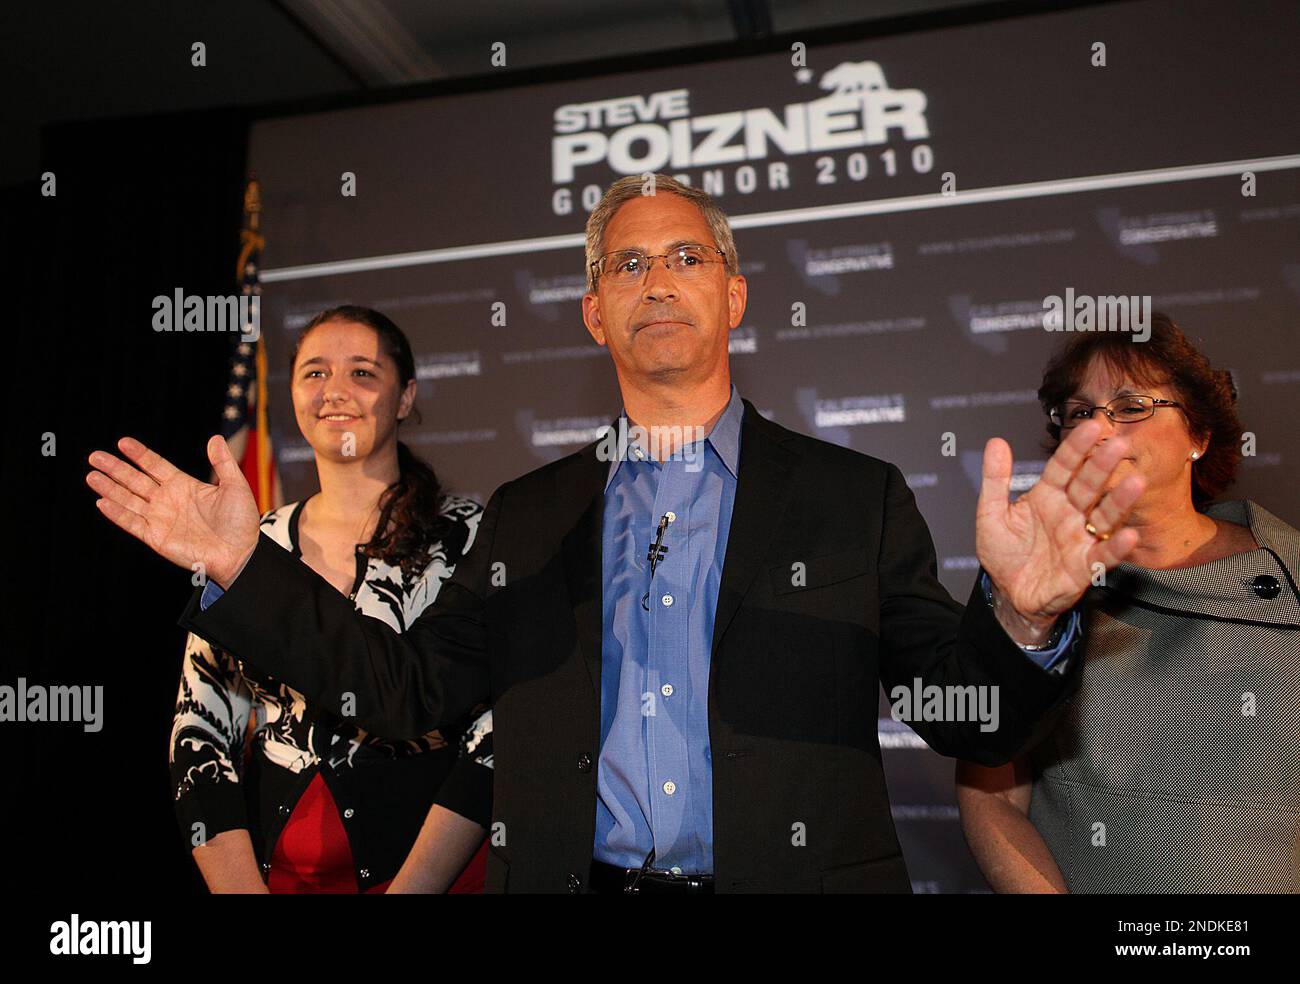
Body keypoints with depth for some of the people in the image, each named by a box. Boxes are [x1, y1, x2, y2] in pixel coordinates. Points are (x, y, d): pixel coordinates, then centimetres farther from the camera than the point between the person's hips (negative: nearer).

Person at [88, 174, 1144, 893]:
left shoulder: (856, 495, -1)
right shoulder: (528, 515, 7)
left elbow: (972, 724, -3)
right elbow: (412, 687, 7)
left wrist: (1022, 617, -25)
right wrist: (244, 568, -1)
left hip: (796, 875, -1)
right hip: (571, 879, 2)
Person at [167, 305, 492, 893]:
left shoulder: (466, 535, -9)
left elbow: (502, 734, -14)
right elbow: (199, 731, 1)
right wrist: (243, 888, -9)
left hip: (431, 869, -3)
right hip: (273, 868, 3)